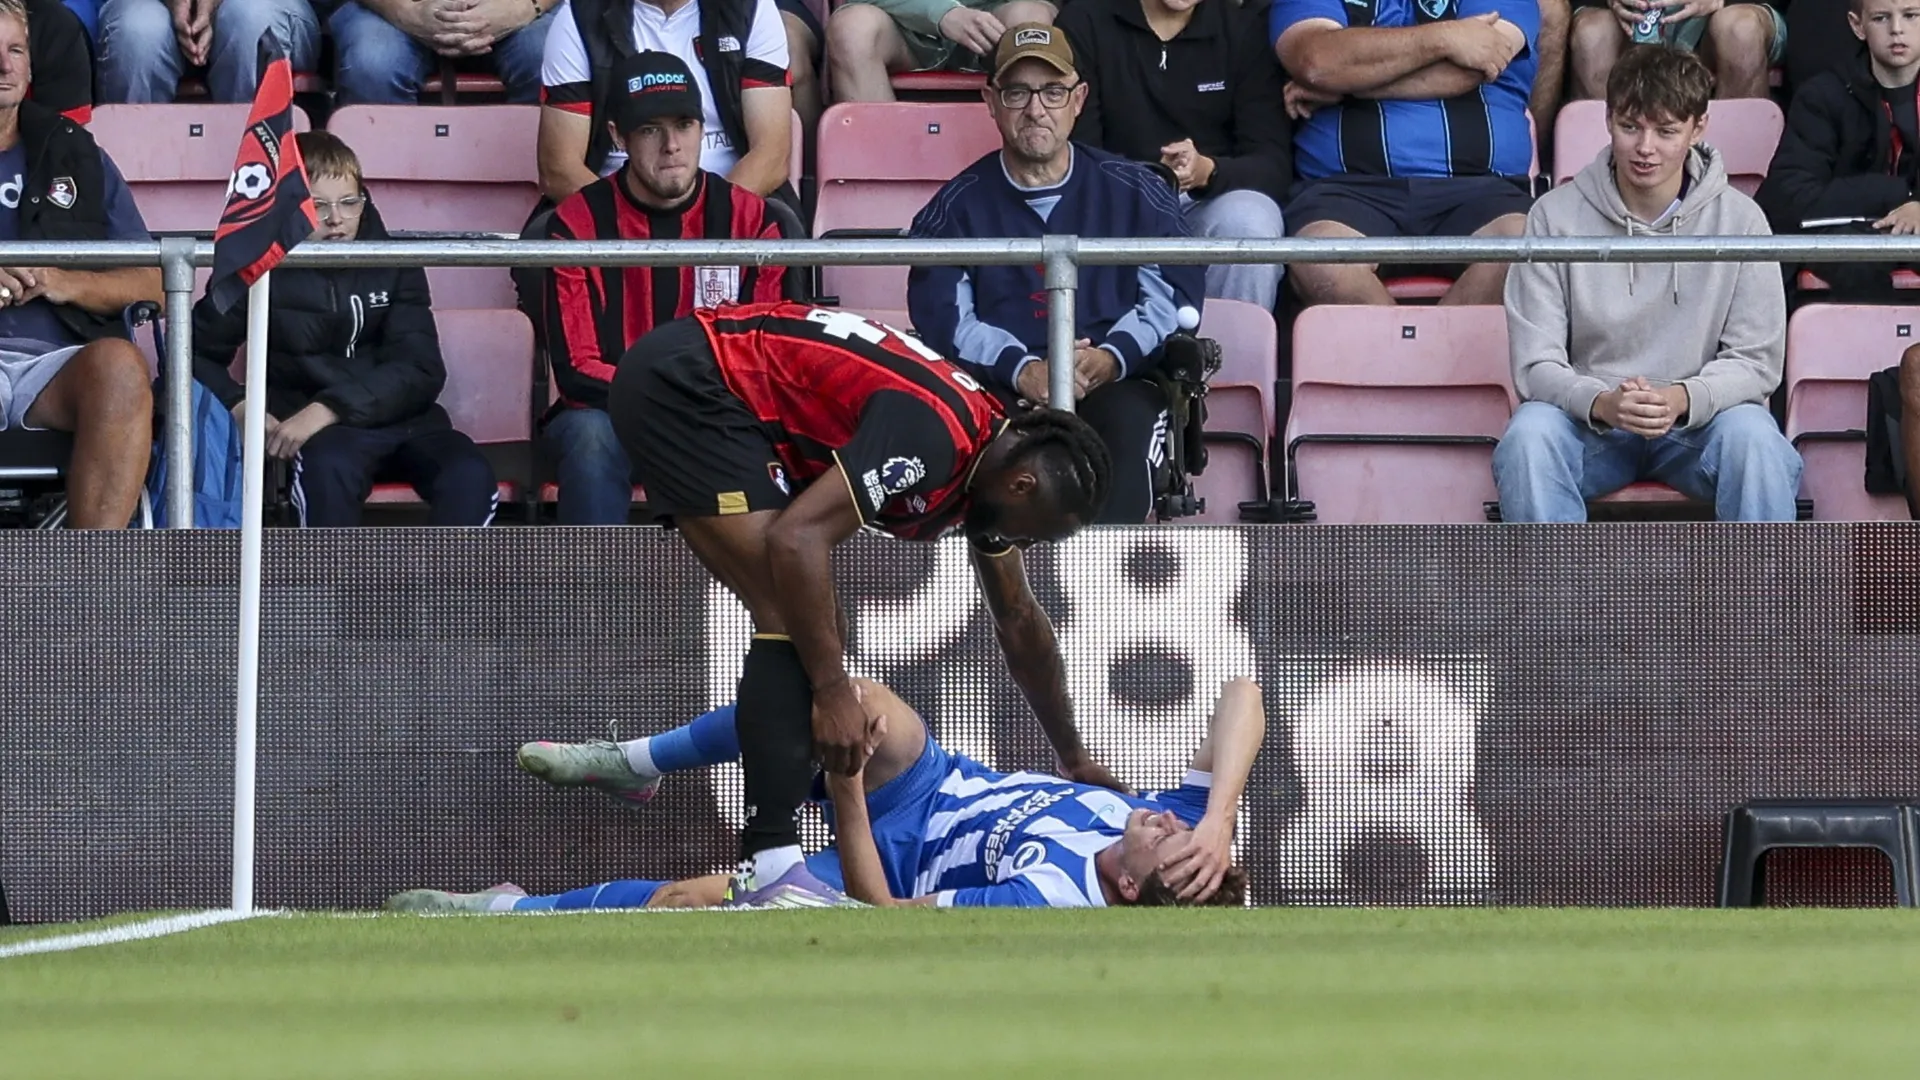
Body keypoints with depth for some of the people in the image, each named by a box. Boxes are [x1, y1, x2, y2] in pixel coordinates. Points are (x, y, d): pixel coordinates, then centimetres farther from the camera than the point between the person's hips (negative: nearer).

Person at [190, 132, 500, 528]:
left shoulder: (393, 264, 5)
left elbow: (420, 371, -5)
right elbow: (197, 352, 7)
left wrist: (328, 409, -20)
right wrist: (239, 406, -15)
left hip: (395, 411, 3)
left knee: (470, 477, -28)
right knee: (329, 466, -39)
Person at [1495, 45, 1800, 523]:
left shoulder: (1739, 219, -5)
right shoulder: (1556, 215, -6)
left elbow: (1756, 360, -4)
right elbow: (1536, 363, -7)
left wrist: (1685, 399, -25)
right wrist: (1601, 403, -30)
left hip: (1698, 416, 0)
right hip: (1588, 420, 0)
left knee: (1754, 439, -32)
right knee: (1528, 438, -32)